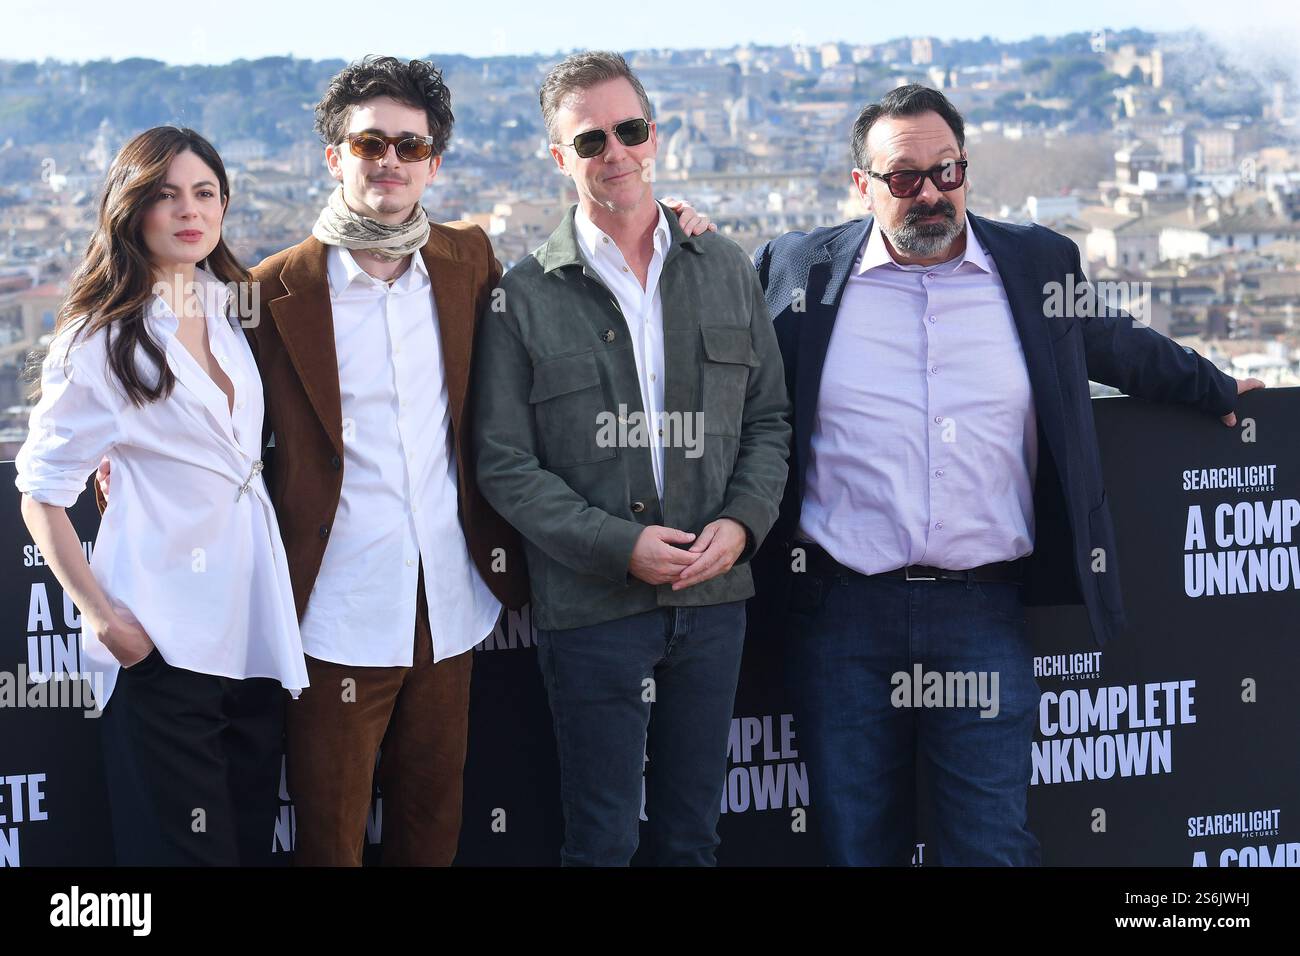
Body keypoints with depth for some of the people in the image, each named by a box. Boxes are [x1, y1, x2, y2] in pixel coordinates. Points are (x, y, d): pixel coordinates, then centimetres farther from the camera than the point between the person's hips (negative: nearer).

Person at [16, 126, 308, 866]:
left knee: (251, 836, 13)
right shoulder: (101, 339, -7)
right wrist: (101, 615, -14)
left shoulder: (232, 308, 9)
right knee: (185, 845, 1)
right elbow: (42, 497, -6)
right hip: (166, 638, -6)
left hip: (256, 626, 6)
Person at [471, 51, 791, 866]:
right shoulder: (524, 297, -3)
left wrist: (742, 522, -7)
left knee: (694, 830, 14)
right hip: (592, 607, -3)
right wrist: (619, 545, -15)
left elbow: (769, 419, 11)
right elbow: (503, 462, -5)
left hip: (714, 597, 3)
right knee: (601, 839, 5)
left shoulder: (725, 271, 8)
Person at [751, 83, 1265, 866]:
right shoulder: (799, 270, 4)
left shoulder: (1039, 266, 7)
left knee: (994, 842, -1)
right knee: (859, 841, 9)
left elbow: (1124, 348, 24)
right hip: (843, 615, 0)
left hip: (983, 614, 0)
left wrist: (1220, 392, 31)